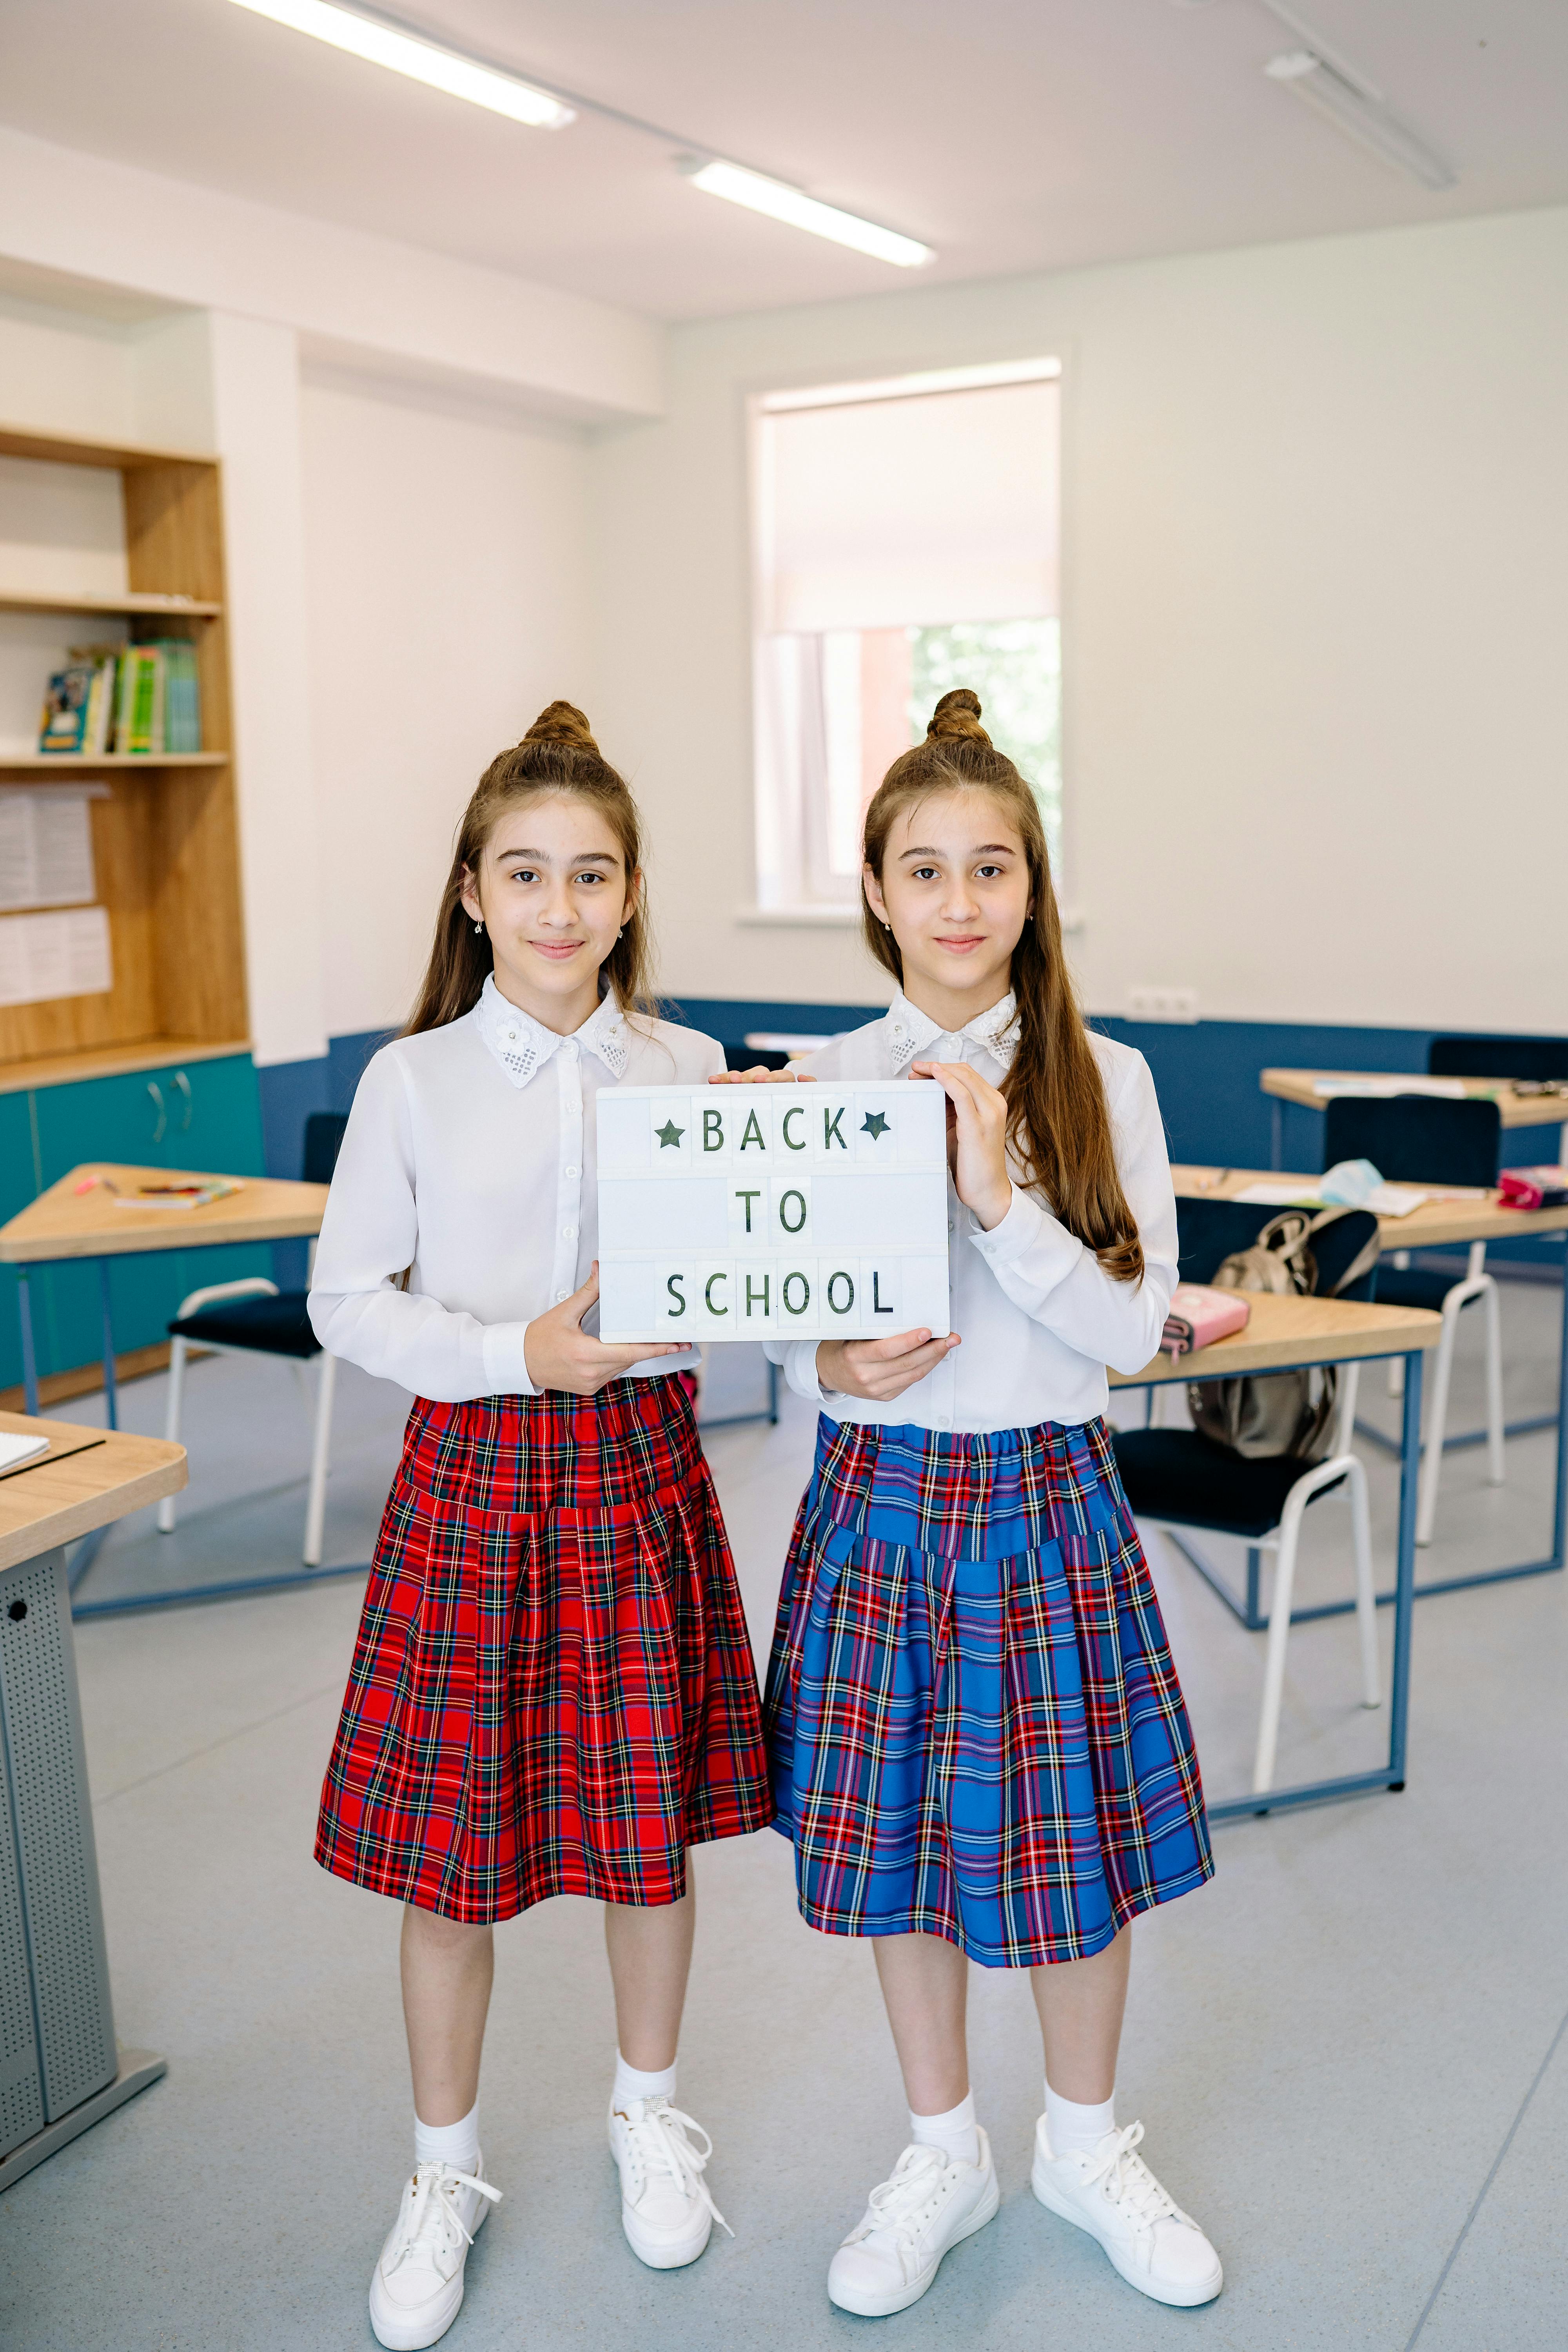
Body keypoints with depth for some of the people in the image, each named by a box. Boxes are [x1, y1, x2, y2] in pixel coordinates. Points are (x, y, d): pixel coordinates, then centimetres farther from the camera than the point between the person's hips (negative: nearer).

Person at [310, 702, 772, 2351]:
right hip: (473, 1471, -1)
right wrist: (518, 1353, -16)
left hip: (643, 1465, 2)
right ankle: (443, 2170, 31)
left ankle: (649, 2111, 38)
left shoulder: (688, 1069, 1)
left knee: (651, 1822, 11)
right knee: (453, 1847, 7)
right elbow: (346, 1299, -3)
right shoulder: (412, 1081, -4)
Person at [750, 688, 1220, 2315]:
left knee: (1071, 1838, 11)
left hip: (1048, 1500, -1)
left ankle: (1087, 2147, 38)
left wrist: (999, 1198, -22)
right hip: (877, 1495, 1)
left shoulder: (1104, 1082, -5)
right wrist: (834, 1371, -16)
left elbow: (1133, 1329, -10)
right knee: (893, 1837, 12)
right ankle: (944, 2155, 37)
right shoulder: (819, 1082, -2)